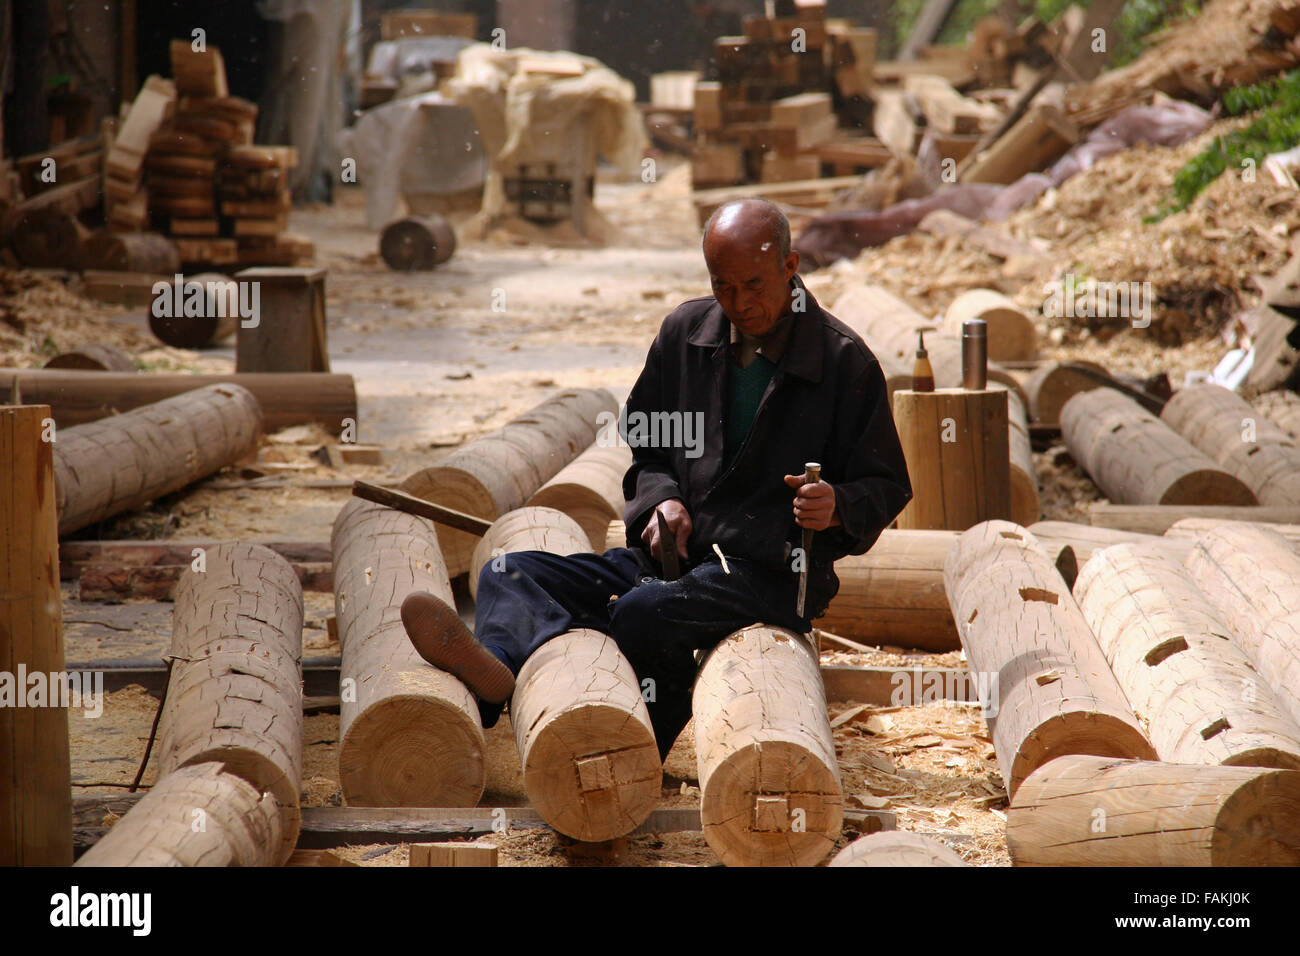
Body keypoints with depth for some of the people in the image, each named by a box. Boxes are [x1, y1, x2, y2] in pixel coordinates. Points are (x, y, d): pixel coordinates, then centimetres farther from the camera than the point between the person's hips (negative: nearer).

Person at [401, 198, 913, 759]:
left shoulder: (843, 360, -1)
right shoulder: (685, 332, 12)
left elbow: (885, 487, 5)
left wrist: (838, 508, -18)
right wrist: (661, 499, -1)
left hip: (770, 571, -5)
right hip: (669, 553, 6)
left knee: (645, 611, -37)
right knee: (509, 575, -18)